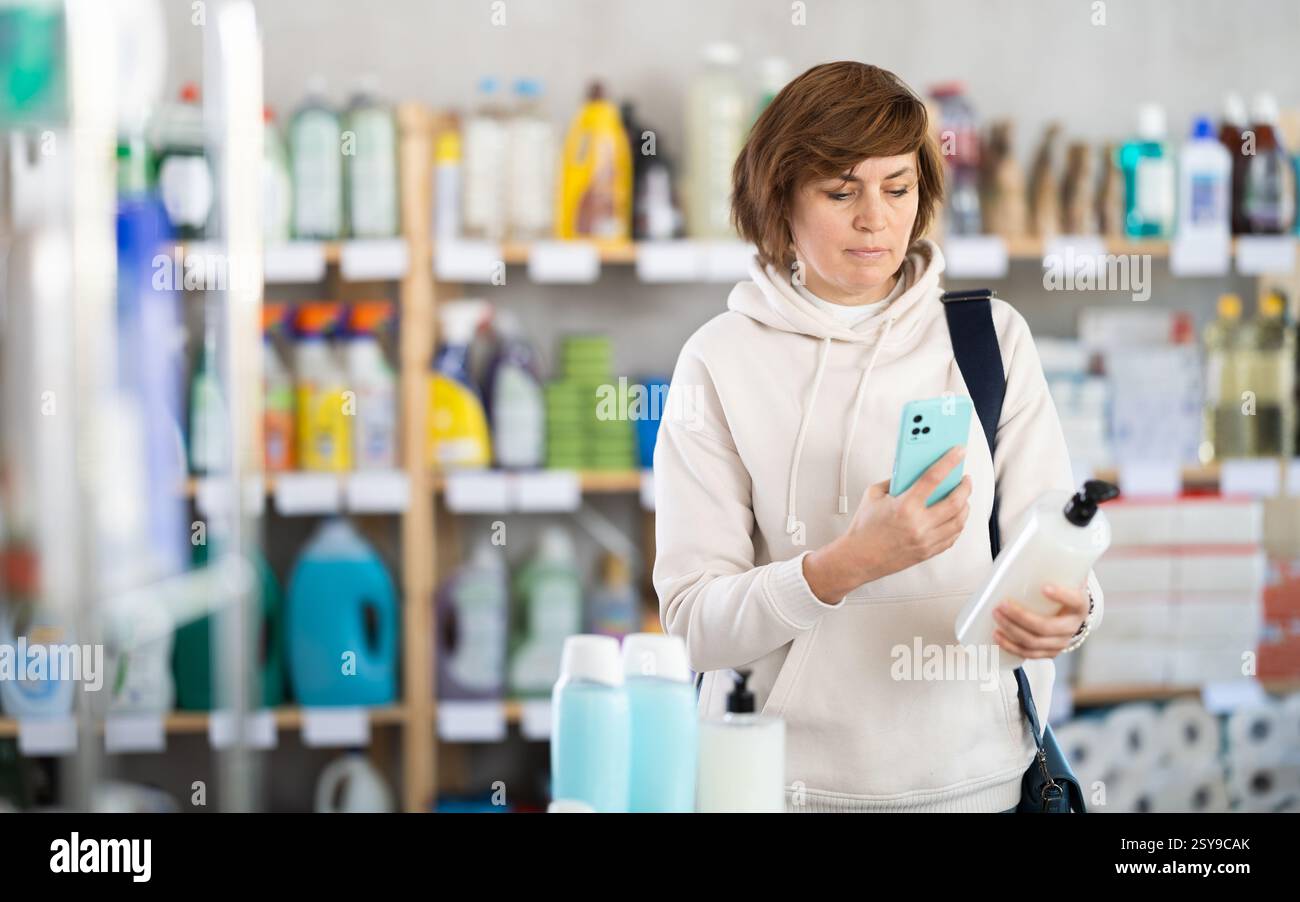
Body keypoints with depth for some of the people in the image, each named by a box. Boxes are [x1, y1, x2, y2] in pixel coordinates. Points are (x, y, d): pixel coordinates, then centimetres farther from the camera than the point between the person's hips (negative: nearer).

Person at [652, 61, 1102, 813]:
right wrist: (847, 564, -27)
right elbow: (694, 622, -11)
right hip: (789, 777, -1)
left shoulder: (994, 338, 0)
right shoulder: (721, 361, -6)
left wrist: (1068, 611, -26)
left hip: (973, 774, 1)